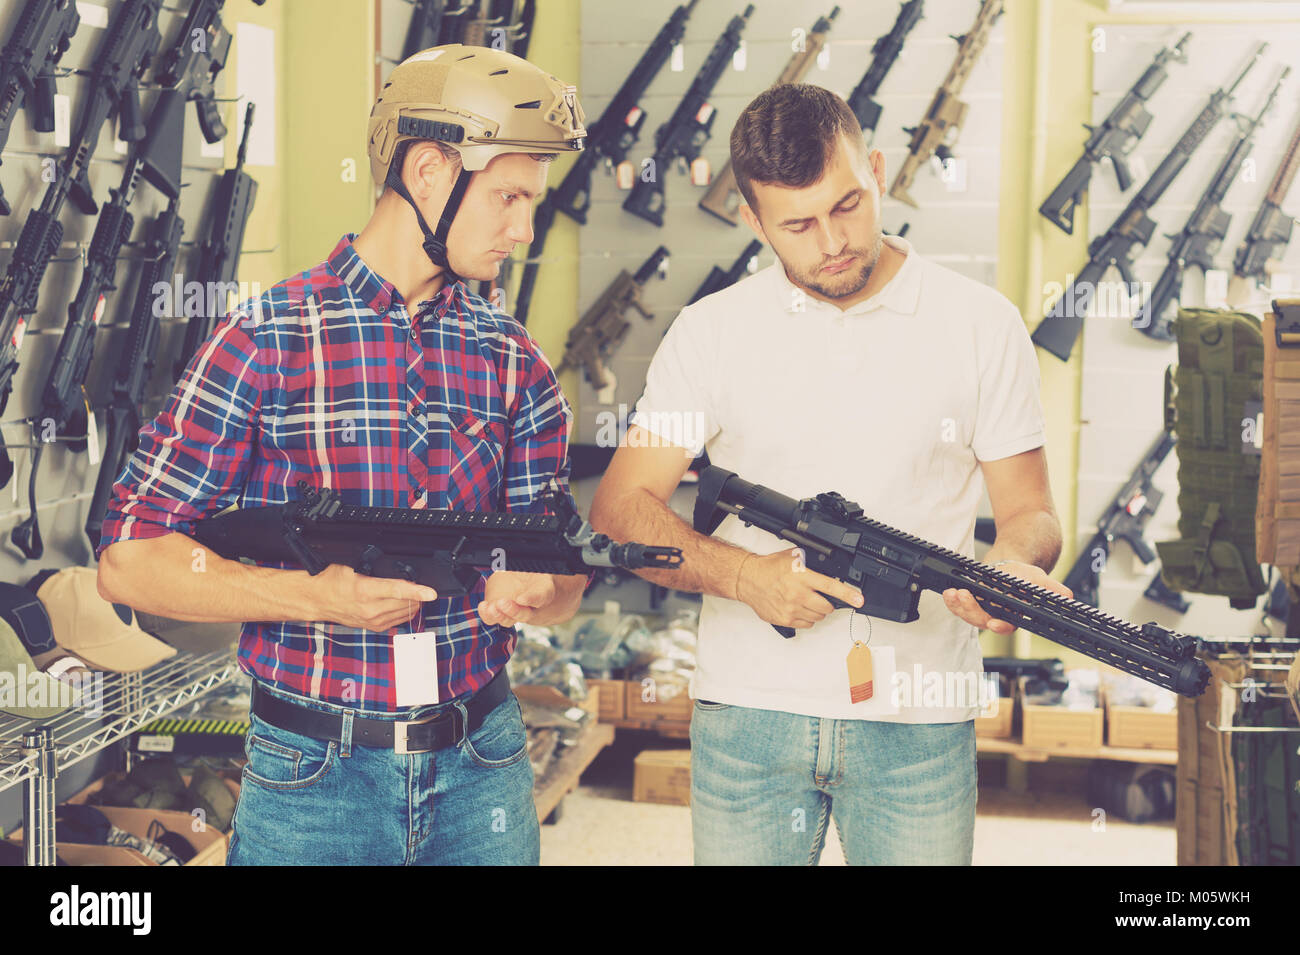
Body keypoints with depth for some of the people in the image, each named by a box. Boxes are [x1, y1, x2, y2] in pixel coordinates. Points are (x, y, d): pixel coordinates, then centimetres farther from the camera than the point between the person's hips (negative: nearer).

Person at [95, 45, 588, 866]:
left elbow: (563, 577, 5)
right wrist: (318, 596, -20)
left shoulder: (516, 364, 5)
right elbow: (129, 559, -8)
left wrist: (537, 592, -18)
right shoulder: (264, 343, -7)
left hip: (482, 770, 4)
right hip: (313, 781, -3)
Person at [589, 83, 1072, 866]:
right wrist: (747, 576, -16)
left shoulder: (982, 325, 3)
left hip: (919, 721, 0)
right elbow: (620, 509, 1)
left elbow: (1030, 513, 6)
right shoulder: (711, 332, 3)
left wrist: (1015, 563, -18)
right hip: (749, 719, 1)